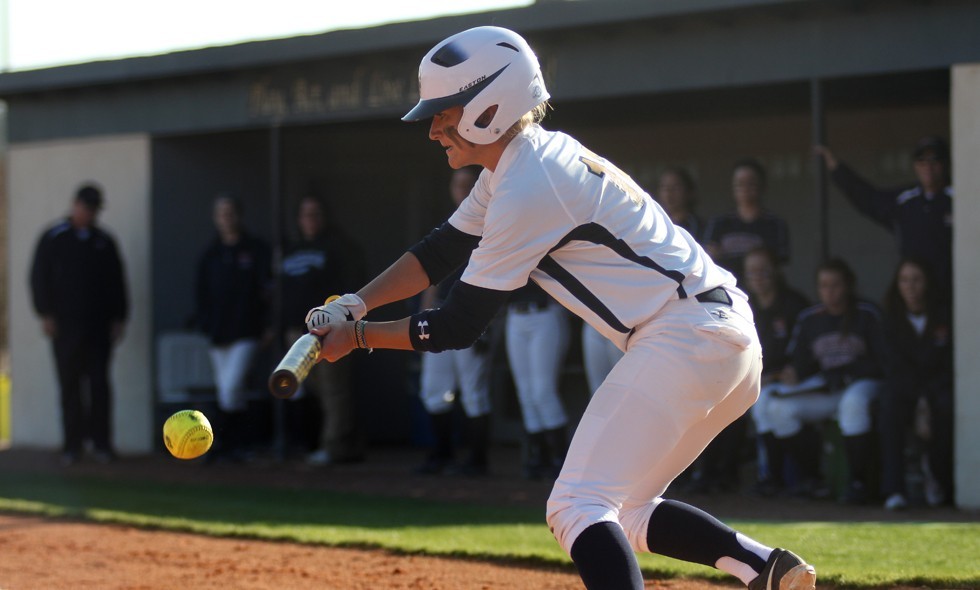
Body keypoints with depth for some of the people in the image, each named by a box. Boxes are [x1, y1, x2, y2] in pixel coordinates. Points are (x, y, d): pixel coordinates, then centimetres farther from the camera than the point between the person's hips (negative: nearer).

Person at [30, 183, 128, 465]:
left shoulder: (104, 242, 10)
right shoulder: (53, 239, 3)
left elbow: (117, 281, 13)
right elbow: (39, 278, 2)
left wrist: (118, 318, 6)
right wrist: (46, 314, -6)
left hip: (99, 326, 1)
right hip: (65, 325, -1)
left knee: (99, 385, -3)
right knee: (70, 386, 1)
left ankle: (101, 443, 0)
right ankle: (72, 445, 5)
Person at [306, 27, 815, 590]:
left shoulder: (528, 190, -15)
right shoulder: (524, 163, 15)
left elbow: (459, 327, -11)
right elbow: (440, 252, 20)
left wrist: (357, 336, -1)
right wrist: (354, 305, 6)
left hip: (684, 339, -10)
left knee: (578, 508, -15)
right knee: (621, 511, 18)